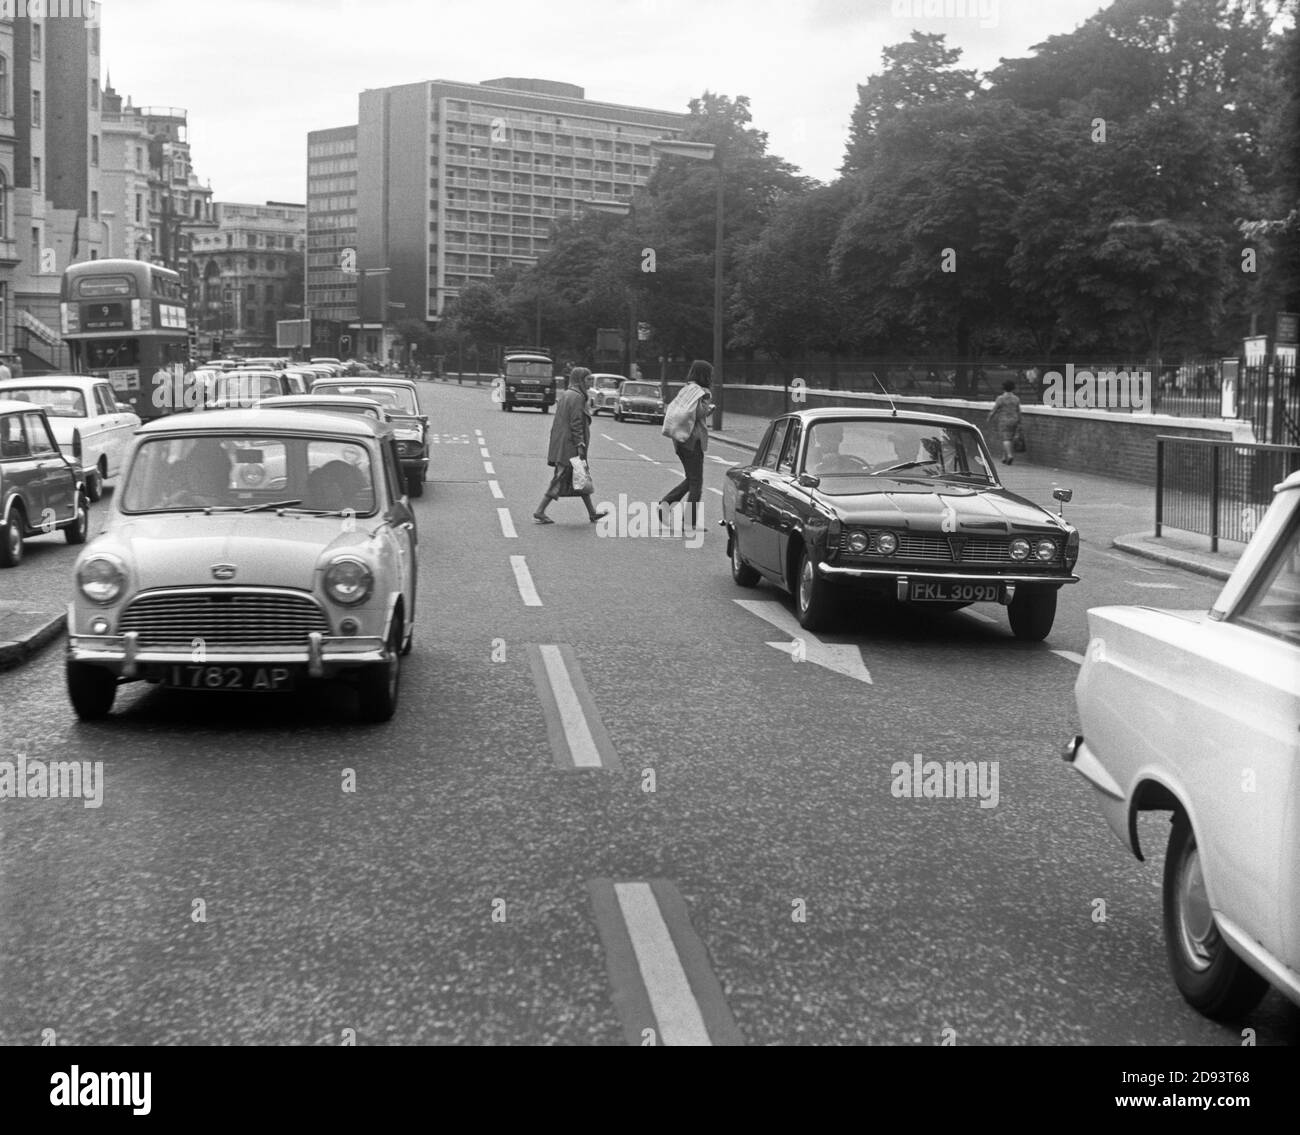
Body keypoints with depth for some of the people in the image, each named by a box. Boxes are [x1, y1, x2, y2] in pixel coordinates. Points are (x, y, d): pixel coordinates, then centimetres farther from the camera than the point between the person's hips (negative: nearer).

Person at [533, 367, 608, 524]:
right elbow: (576, 423, -20)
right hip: (570, 445, -10)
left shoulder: (565, 394, 14)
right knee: (560, 479, -5)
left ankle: (592, 513, 18)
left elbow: (558, 422, 17)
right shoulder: (577, 397, -15)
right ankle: (540, 511, -3)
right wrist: (580, 445, -20)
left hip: (560, 444, 10)